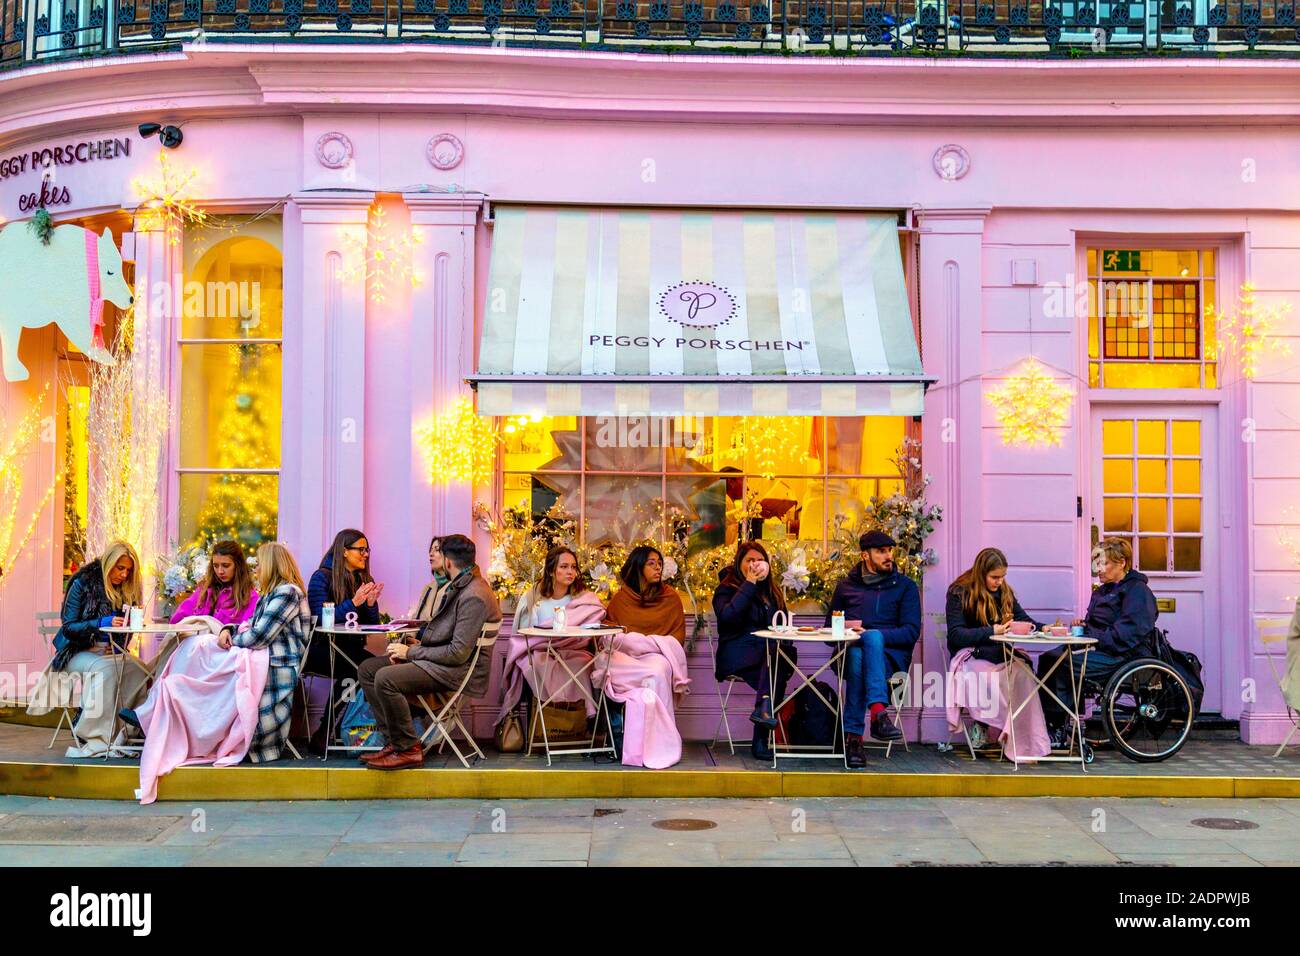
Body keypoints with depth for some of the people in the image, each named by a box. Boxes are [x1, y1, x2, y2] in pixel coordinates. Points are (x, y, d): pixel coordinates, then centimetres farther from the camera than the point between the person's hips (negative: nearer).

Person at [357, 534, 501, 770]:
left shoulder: (474, 597, -21)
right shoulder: (460, 585, 12)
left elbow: (458, 653, -23)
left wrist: (412, 652, -14)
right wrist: (416, 647, 6)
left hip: (458, 670, -11)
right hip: (438, 659, 11)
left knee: (385, 678, -27)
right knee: (367, 669, 4)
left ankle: (408, 750, -14)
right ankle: (393, 741, 2)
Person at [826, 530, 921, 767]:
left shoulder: (905, 586, 15)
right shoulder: (846, 586, 22)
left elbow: (912, 632, 3)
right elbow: (829, 628, 23)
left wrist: (869, 634, -11)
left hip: (890, 654, -2)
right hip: (849, 654, 2)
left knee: (872, 638, -38)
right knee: (857, 655, -36)